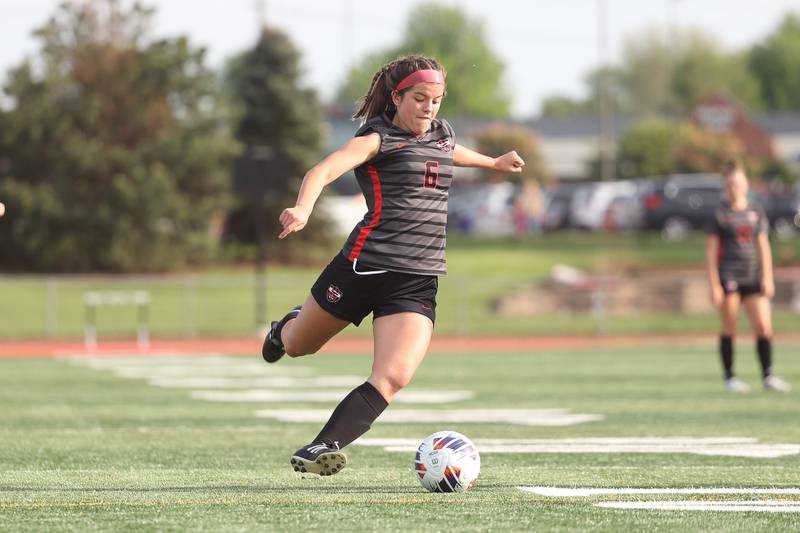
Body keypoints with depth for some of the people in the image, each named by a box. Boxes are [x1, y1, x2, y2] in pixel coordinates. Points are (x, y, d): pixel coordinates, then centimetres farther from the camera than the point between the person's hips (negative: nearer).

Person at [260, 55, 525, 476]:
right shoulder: (378, 138, -7)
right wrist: (302, 210, -44)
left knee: (394, 377, -19)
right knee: (297, 347, 17)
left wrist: (493, 162, 57)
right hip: (365, 264, -4)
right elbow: (323, 170, -25)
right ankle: (287, 327, 55)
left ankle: (323, 448, -24)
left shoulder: (441, 133, 15)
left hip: (418, 282, 4)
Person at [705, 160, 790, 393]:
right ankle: (729, 377, 8)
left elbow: (763, 246, 12)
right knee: (729, 329, 1)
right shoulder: (720, 214, 0)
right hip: (728, 276, -3)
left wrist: (767, 277, 4)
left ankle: (768, 376, 0)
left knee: (764, 327, -5)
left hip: (753, 277, 3)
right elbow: (711, 251, -1)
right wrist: (714, 285, -7)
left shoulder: (756, 212, 9)